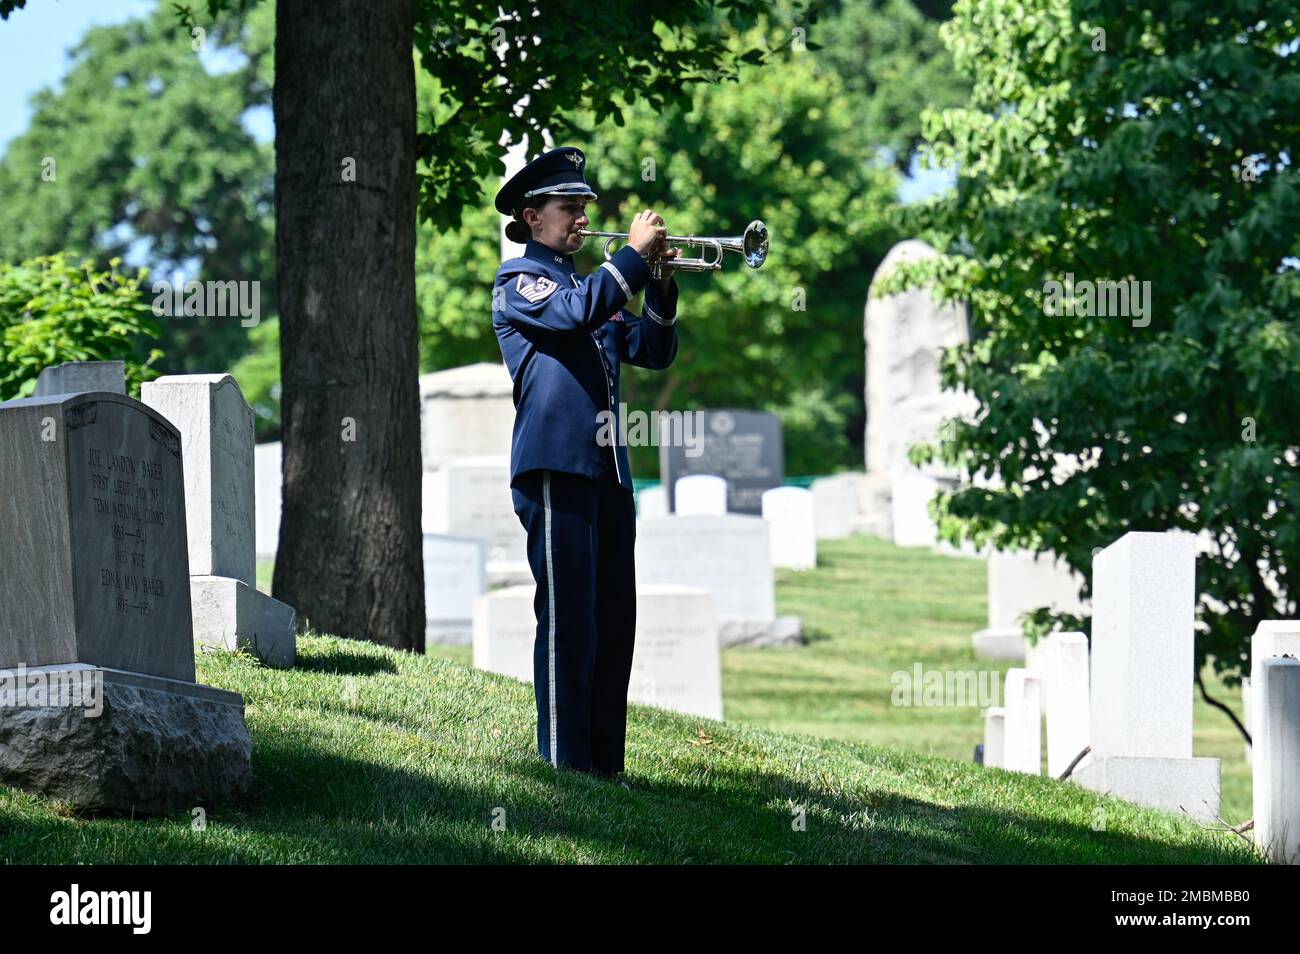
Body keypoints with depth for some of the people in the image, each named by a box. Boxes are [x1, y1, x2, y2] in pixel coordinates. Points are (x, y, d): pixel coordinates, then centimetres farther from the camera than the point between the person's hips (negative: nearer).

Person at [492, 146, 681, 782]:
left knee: (613, 619, 6)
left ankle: (606, 763, 10)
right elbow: (574, 312, -19)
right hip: (555, 465, -8)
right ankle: (563, 764, -8)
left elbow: (654, 352, 18)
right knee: (567, 617, -10)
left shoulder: (595, 283, 24)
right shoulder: (519, 279, 1)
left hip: (607, 469, 8)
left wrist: (660, 285, 4)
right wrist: (634, 254, -13)